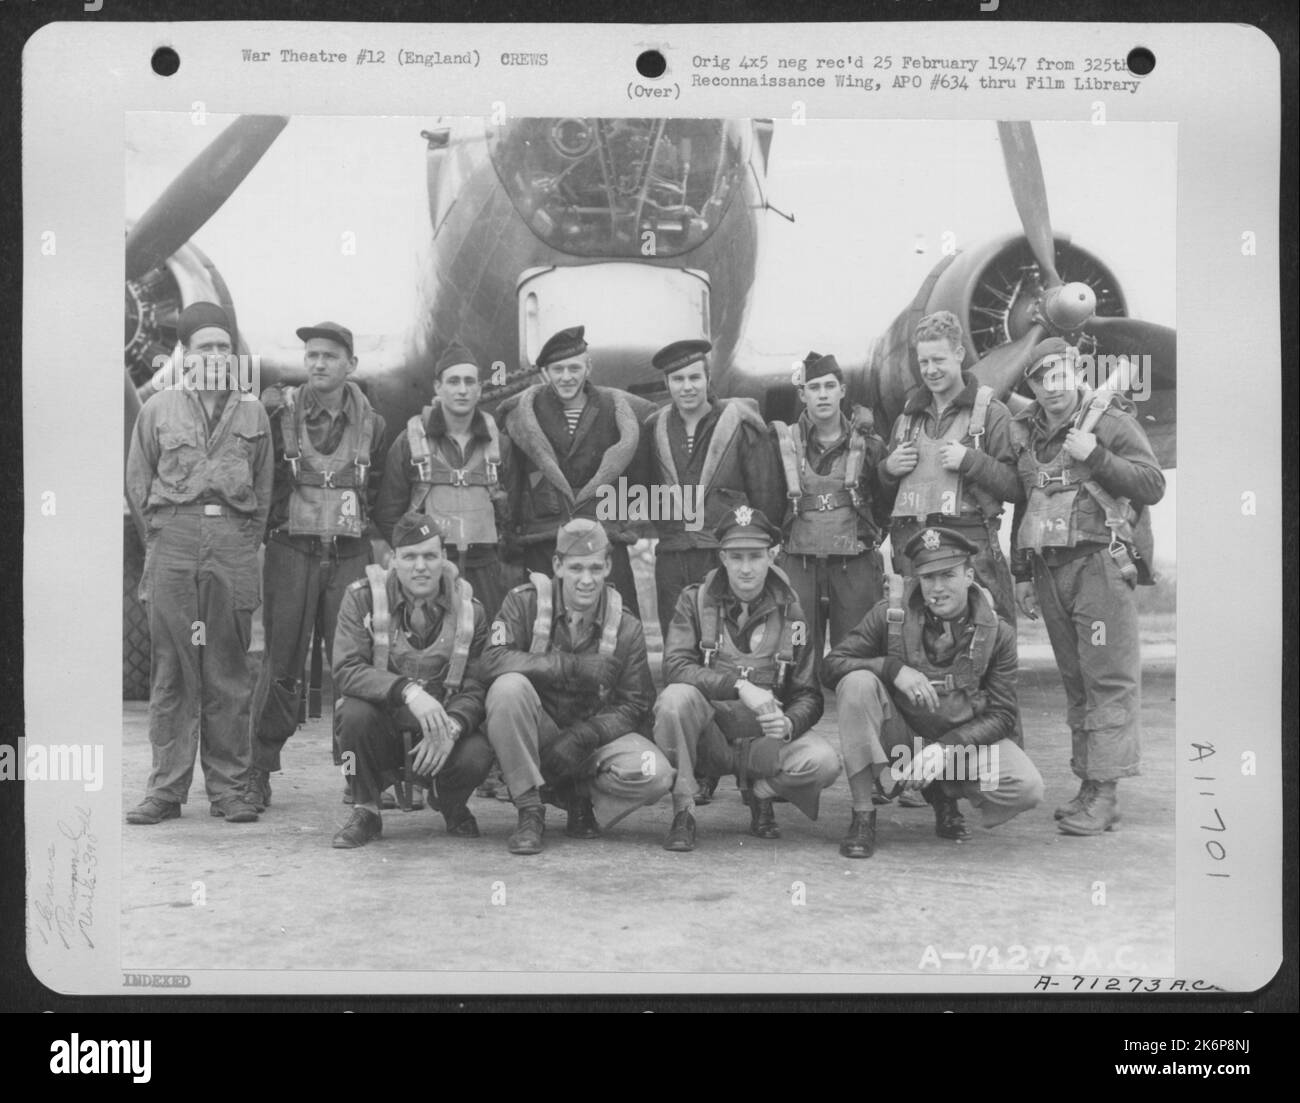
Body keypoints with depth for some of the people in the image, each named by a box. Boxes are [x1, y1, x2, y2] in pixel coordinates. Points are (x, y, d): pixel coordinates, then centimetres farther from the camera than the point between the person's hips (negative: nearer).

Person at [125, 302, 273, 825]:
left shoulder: (252, 413, 13)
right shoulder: (158, 409, 11)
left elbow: (264, 488, 14)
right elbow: (137, 482, 13)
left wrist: (246, 542, 5)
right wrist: (164, 531, 5)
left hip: (234, 544, 1)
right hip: (172, 547, -1)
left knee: (229, 673, 2)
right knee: (171, 672, -1)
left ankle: (228, 788, 7)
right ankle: (166, 788, 4)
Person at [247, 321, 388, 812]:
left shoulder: (371, 425, 9)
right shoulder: (278, 412, 2)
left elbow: (381, 494, 15)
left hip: (350, 555, 2)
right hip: (291, 550, -2)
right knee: (282, 665, -3)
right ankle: (260, 771, 5)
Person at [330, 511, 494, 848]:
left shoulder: (469, 610, -2)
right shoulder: (363, 597, -7)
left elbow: (475, 687, -8)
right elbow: (346, 671, -20)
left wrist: (452, 727, -30)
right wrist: (407, 691, -36)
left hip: (441, 731, 1)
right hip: (381, 730, 0)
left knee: (477, 755, -30)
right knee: (355, 712, -33)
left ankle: (451, 807, 10)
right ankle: (365, 813, -6)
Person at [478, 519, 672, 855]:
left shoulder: (625, 627, -1)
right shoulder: (525, 602, -6)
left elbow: (635, 706, -3)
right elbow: (493, 659, -23)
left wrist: (583, 737, -20)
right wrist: (573, 666, -28)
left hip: (596, 736, 1)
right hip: (537, 737, -1)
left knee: (654, 774, -27)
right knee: (509, 686, -32)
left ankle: (583, 800, 7)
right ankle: (530, 812, -20)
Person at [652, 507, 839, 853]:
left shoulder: (789, 613, 4)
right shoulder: (695, 601, 0)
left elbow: (808, 694, 2)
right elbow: (675, 667, -16)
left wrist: (789, 724, -21)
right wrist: (739, 686, -27)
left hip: (765, 735, 1)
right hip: (707, 729, -1)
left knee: (824, 761, -28)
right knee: (676, 697, -33)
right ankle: (683, 812, -18)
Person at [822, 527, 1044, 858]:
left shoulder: (997, 633, -4)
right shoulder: (891, 614, -7)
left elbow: (1000, 715, -5)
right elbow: (831, 666, -11)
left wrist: (946, 748, -22)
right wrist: (894, 669, -28)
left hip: (964, 739, 1)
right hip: (898, 738, -1)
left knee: (1027, 789, -26)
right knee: (857, 682, -30)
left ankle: (945, 792, 9)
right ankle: (862, 817, -21)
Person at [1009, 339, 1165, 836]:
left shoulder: (1109, 420, 1)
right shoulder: (1025, 434, 17)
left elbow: (1153, 485, -7)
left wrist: (1094, 456, -15)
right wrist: (1021, 574, 21)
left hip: (1099, 563, -6)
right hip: (1048, 569, 6)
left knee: (1110, 678, -8)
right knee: (1075, 680, 7)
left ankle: (1105, 791, -9)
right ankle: (1088, 784, 11)